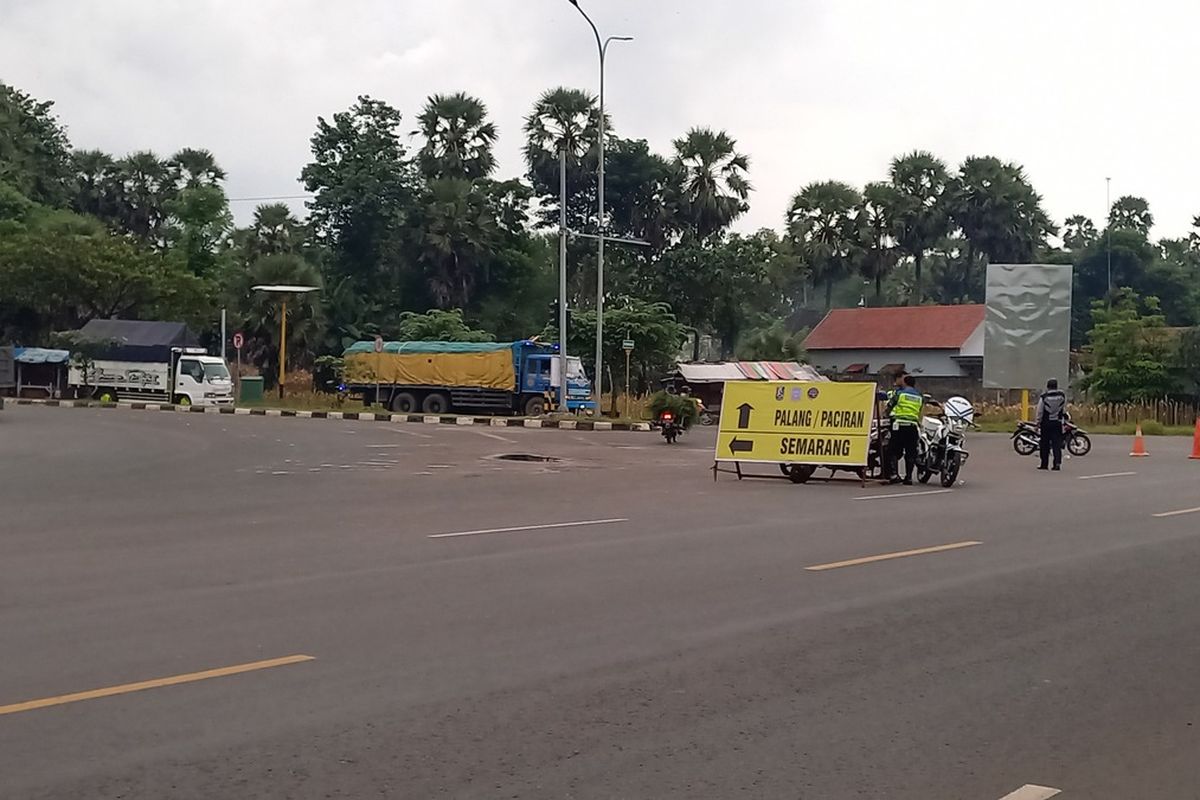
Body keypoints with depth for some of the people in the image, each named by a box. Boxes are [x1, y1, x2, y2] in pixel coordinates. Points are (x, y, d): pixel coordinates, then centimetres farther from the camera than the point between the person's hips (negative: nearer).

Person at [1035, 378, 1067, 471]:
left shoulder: (1044, 396, -10)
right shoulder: (1062, 395, -1)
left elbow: (1039, 411, -6)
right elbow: (1064, 409, 9)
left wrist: (1038, 422, 3)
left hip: (1046, 423, -2)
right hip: (1058, 423, 2)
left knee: (1045, 444, 7)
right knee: (1057, 443, 2)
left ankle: (1044, 464, 11)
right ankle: (1057, 463, -9)